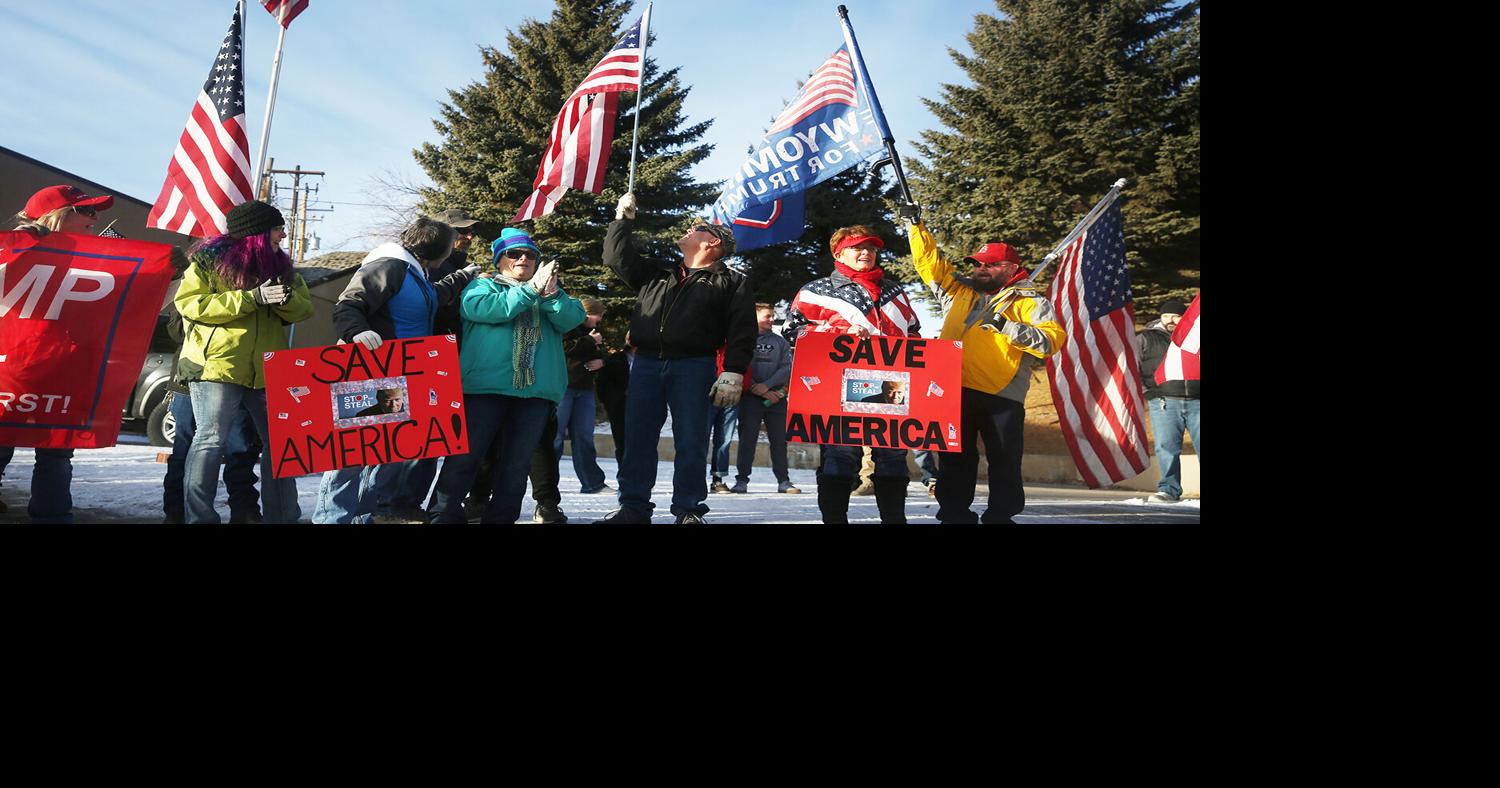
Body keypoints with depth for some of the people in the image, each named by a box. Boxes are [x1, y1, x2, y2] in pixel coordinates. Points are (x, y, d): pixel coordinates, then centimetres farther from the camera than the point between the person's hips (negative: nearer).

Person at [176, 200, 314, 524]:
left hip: (267, 368, 6)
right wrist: (251, 297, -19)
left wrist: (288, 299, -13)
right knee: (211, 440, -8)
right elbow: (188, 303, -12)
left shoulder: (280, 264, 14)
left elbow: (305, 309, 12)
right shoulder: (211, 259, -1)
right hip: (216, 364, -5)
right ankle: (199, 517, -3)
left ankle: (283, 515, 15)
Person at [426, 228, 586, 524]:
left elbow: (572, 319, 3)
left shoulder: (550, 292, 22)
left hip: (537, 389, 3)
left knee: (517, 462, 5)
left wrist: (552, 295, -17)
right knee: (464, 455, -4)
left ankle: (501, 516, 13)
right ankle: (443, 514, 3)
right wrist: (531, 289, -15)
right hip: (485, 385, -3)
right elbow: (481, 308, -11)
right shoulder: (483, 285, 13)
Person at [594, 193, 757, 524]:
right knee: (638, 439, 2)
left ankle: (688, 511, 2)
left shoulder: (731, 282, 8)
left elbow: (741, 331, -3)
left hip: (693, 367, -4)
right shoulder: (657, 275, 25)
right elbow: (617, 258, 24)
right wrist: (623, 220, 21)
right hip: (646, 365, 5)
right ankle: (634, 507, 8)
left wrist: (733, 372, -15)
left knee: (690, 441, -4)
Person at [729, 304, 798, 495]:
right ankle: (742, 480, 2)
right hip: (750, 398, -3)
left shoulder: (779, 342, 14)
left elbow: (787, 368, 3)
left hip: (776, 397, 3)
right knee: (747, 439, -3)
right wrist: (757, 390, -10)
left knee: (779, 440, 1)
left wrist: (767, 385, -11)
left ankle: (783, 481, 5)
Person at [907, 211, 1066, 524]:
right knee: (955, 458, 9)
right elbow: (930, 263, 20)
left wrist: (1008, 327, -17)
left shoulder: (1030, 301, 4)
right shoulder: (961, 290, 18)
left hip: (1002, 396, -4)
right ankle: (955, 513, 18)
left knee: (1004, 461, 3)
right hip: (954, 390, 4)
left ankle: (1001, 515, 13)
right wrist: (915, 225, 16)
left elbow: (1054, 339, -9)